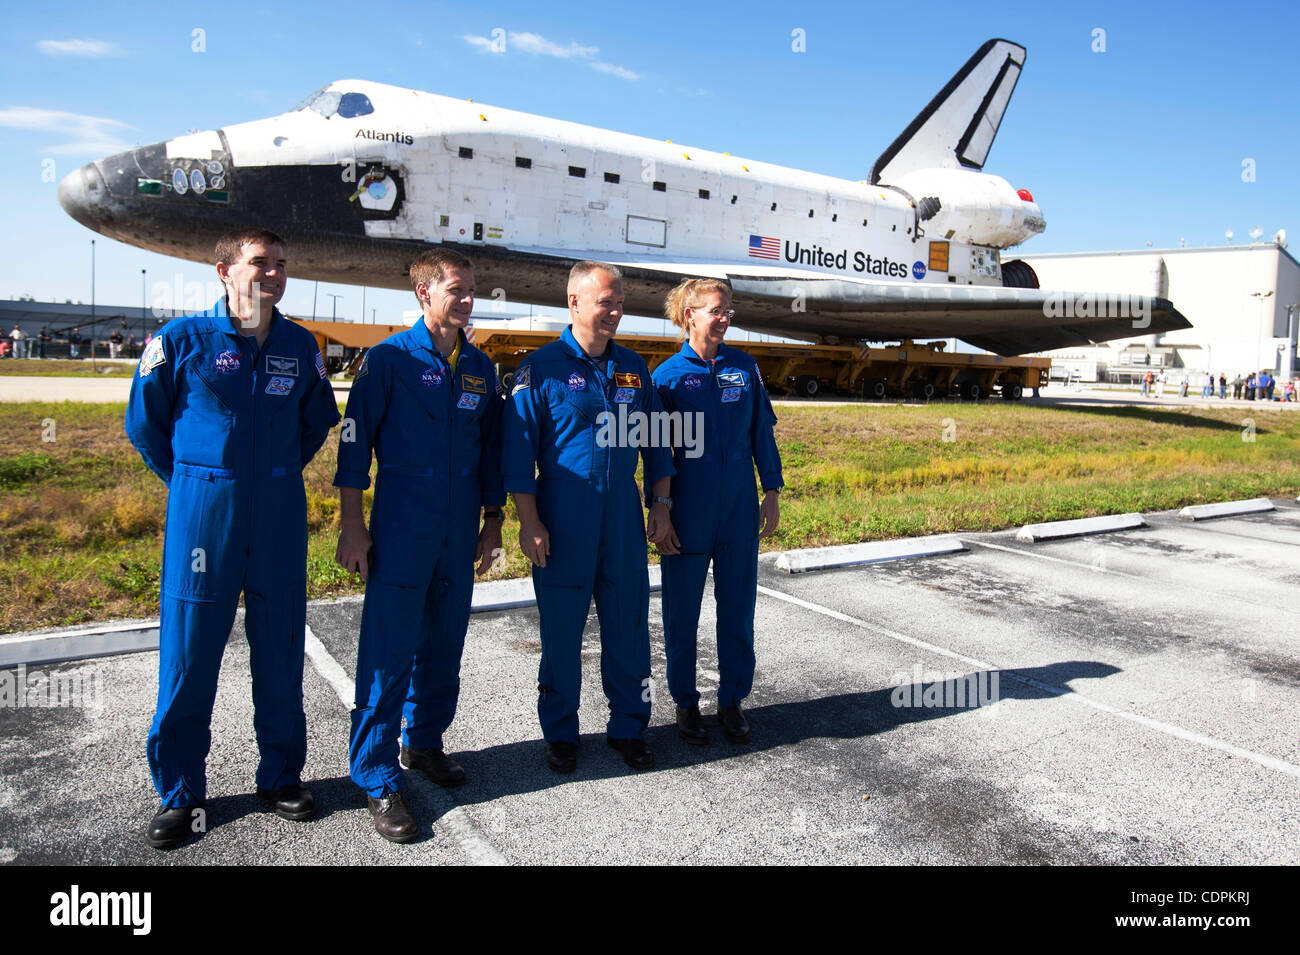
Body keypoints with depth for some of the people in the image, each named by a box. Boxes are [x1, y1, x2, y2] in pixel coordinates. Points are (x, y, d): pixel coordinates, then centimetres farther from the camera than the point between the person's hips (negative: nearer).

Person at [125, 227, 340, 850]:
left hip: (280, 518, 3)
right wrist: (193, 482, 9)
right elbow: (143, 424, 7)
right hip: (202, 514, -2)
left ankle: (281, 775, 26)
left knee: (281, 653, 9)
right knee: (189, 657, 4)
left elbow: (317, 422, 20)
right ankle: (179, 792, 22)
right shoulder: (181, 340, -3)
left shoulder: (300, 346, 5)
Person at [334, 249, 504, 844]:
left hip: (460, 531, 5)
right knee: (388, 653, -3)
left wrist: (492, 521, 14)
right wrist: (352, 524, -9)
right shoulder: (390, 358, -4)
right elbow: (355, 440, -5)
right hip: (401, 529, -5)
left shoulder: (480, 368, 10)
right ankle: (377, 779, 8)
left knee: (444, 645, 14)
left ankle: (424, 743, 32)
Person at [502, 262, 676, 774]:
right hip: (562, 523, -4)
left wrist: (661, 503, 10)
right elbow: (518, 450, -6)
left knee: (629, 625, 9)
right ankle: (560, 732, 24)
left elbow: (655, 439, 15)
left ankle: (628, 727, 25)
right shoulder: (542, 367, -4)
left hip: (624, 518, 4)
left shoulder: (633, 366, 10)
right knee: (562, 630, 7)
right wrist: (529, 522, -10)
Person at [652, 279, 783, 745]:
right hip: (689, 511, -2)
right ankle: (685, 702, 23)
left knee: (738, 607, 9)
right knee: (683, 610, 6)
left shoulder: (744, 367, 5)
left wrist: (772, 491, 6)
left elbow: (762, 431, 10)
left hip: (739, 509, 3)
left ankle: (732, 700, 24)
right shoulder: (668, 375, -3)